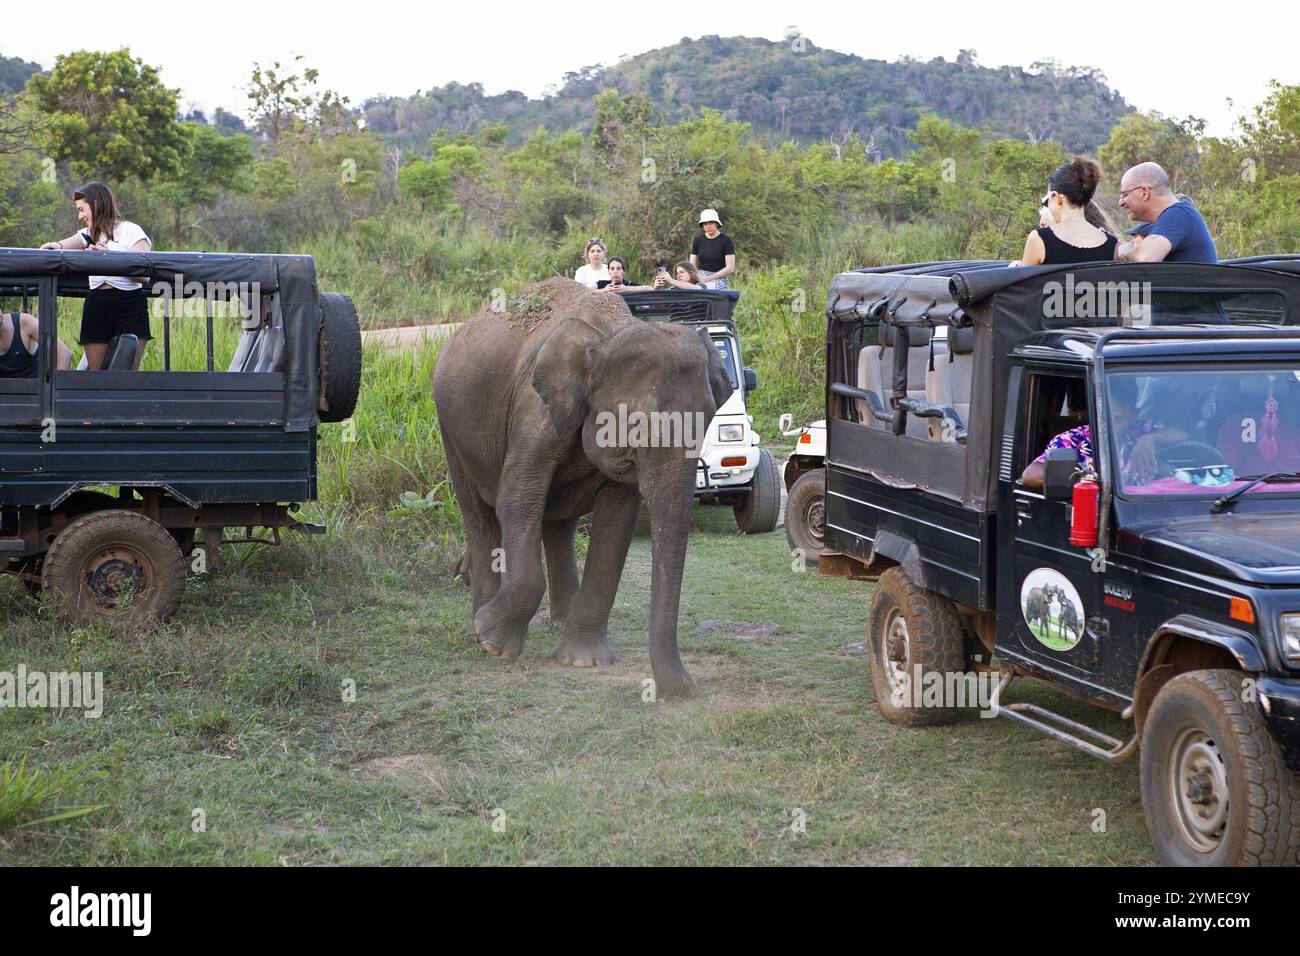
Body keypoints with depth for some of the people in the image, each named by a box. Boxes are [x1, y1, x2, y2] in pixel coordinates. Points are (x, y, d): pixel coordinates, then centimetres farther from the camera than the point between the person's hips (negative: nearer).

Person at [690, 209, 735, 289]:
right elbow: (692, 265, 12)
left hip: (719, 281, -3)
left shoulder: (726, 240, -2)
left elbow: (730, 268, -6)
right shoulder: (698, 240, 11)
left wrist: (709, 278, -13)